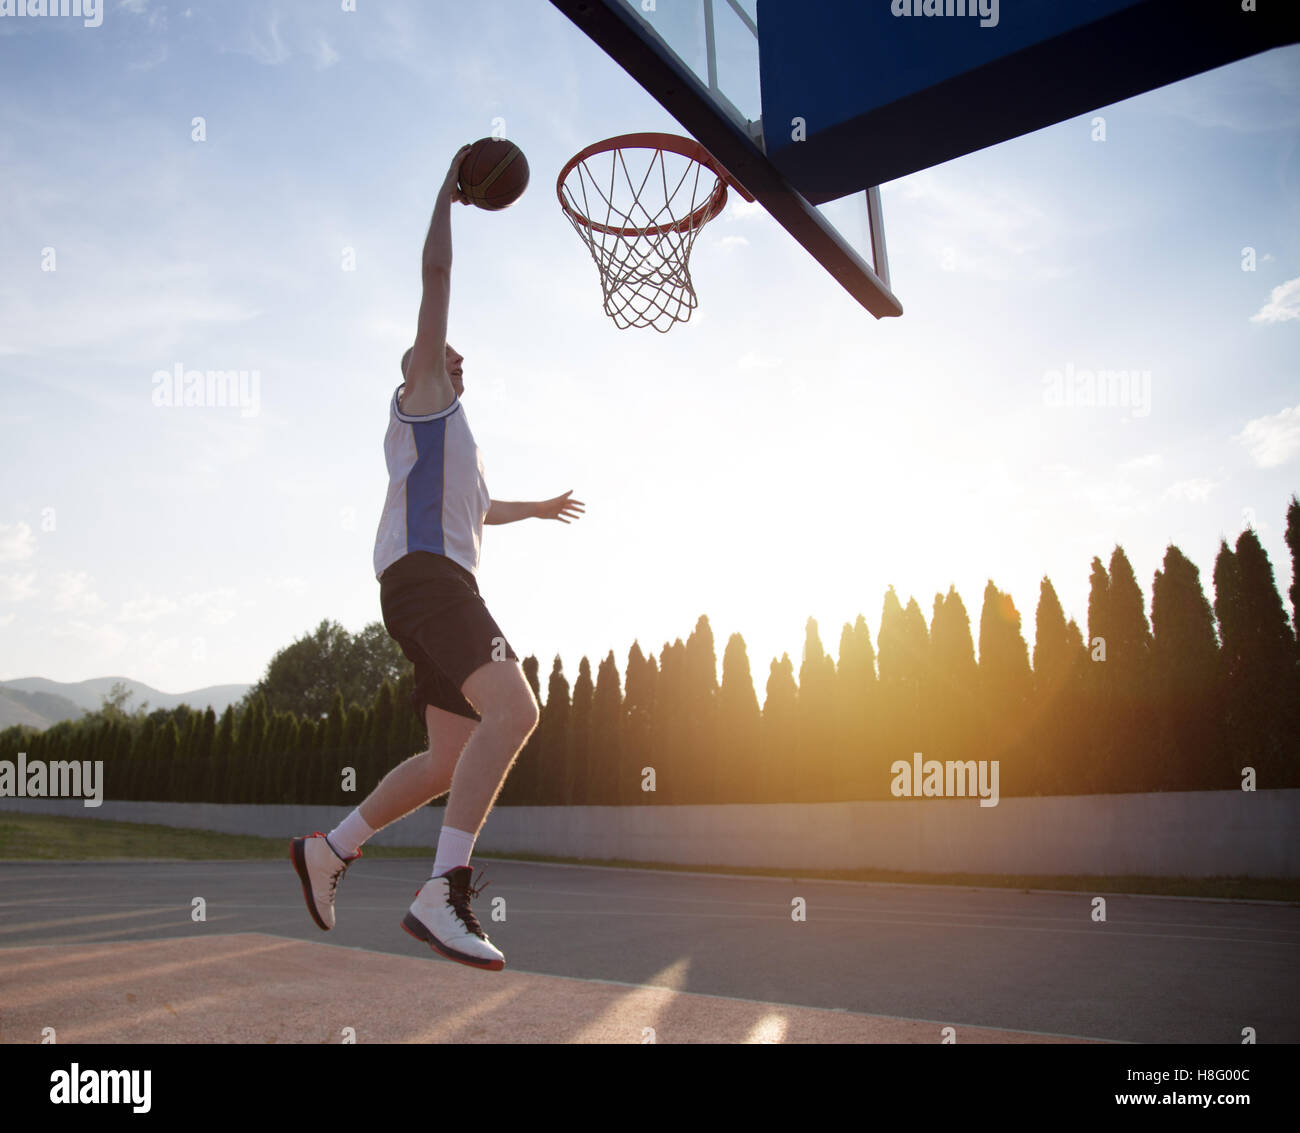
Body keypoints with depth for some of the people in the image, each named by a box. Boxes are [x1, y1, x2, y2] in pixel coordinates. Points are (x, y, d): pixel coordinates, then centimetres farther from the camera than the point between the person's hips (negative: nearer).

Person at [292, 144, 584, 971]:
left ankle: (331, 849, 20)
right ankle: (444, 895, -34)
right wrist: (449, 193, 15)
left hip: (445, 581, 10)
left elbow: (474, 509, 52)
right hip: (425, 572, -10)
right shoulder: (419, 395, 13)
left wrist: (538, 508, 63)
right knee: (513, 709, -29)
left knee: (453, 757, 8)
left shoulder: (446, 431, 35)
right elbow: (436, 274, 6)